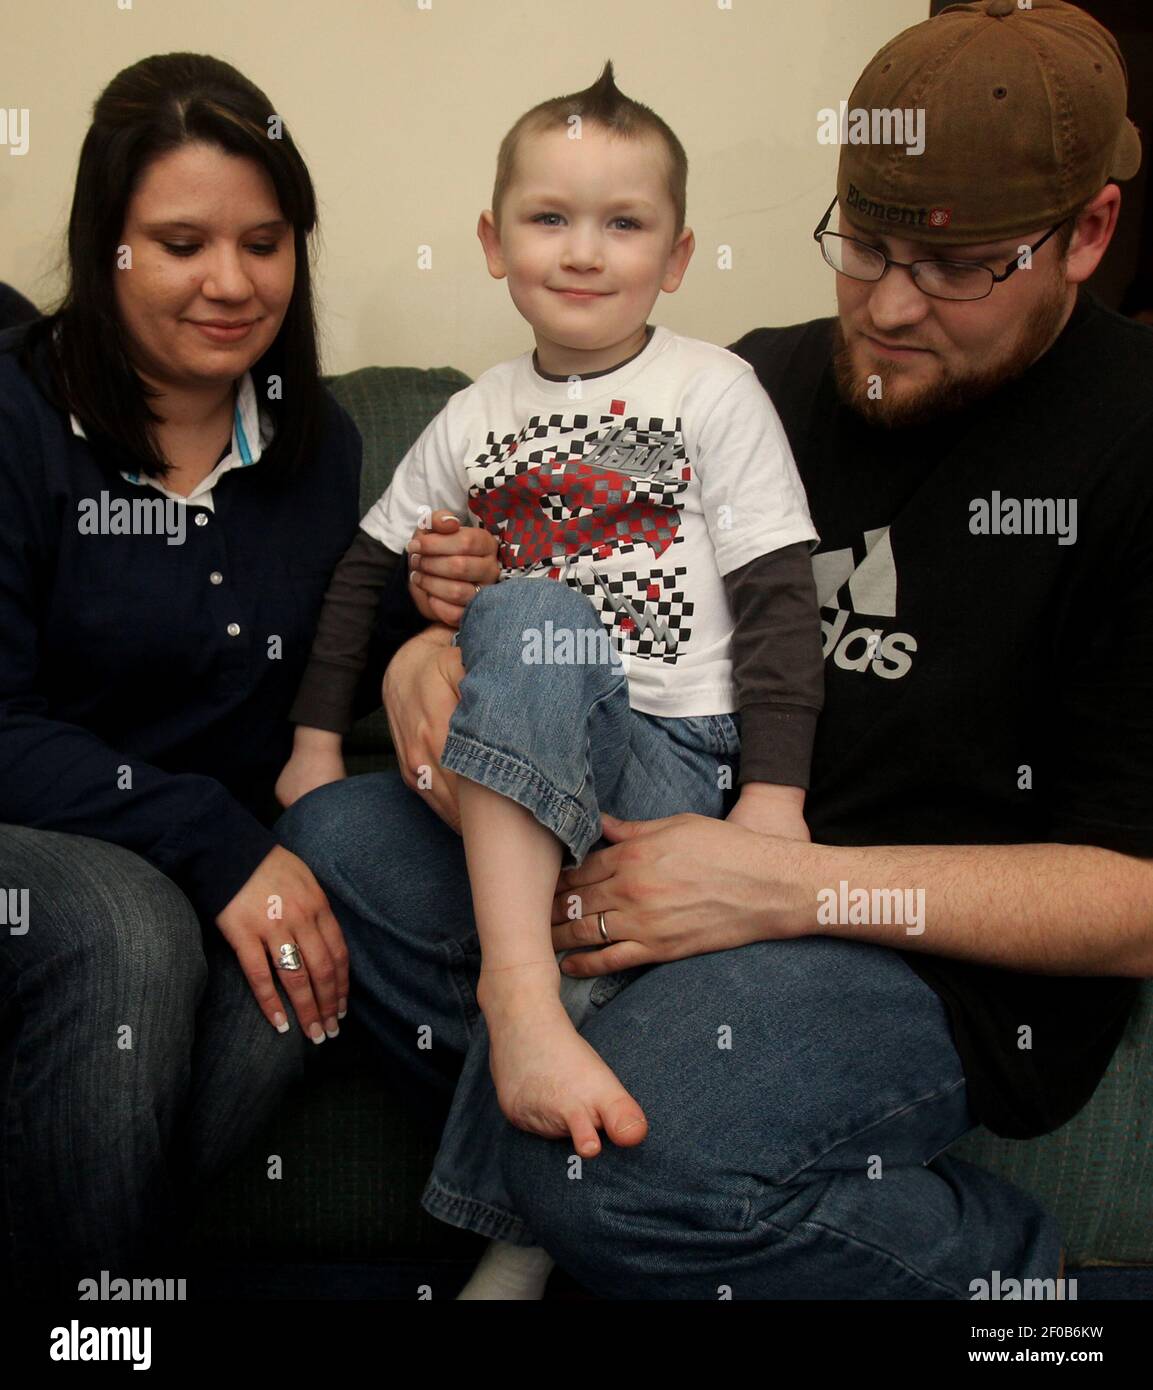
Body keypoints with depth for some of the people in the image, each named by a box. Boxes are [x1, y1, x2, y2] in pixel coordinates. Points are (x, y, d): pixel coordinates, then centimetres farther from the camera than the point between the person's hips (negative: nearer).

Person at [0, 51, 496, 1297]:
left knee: (284, 991, -28)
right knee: (129, 931, -35)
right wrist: (210, 846, -25)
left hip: (219, 869, 4)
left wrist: (421, 606, -10)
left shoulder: (318, 445, 7)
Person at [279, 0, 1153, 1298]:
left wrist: (792, 886, -23)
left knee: (617, 1165, -31)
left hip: (951, 948, -5)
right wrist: (431, 656, -6)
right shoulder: (765, 380, 9)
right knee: (332, 837, -9)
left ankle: (1018, 1265, -5)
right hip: (689, 845, 6)